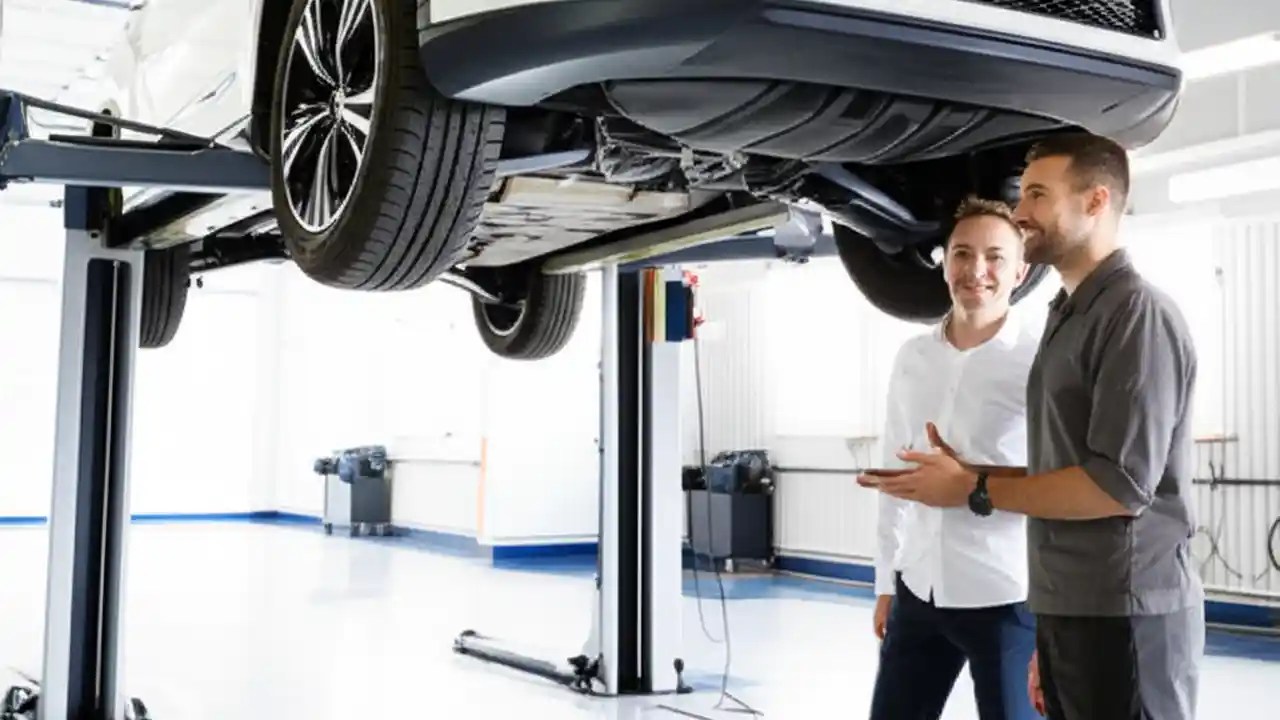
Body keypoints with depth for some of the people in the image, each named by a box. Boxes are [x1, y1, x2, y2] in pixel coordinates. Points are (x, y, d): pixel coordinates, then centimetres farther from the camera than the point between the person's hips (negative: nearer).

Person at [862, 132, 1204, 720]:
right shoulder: (1067, 317, 16)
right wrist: (1050, 632, 16)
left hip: (1122, 616, -8)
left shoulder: (1136, 313, -12)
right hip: (1070, 611, 8)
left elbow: (1120, 484, -20)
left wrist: (975, 490, -13)